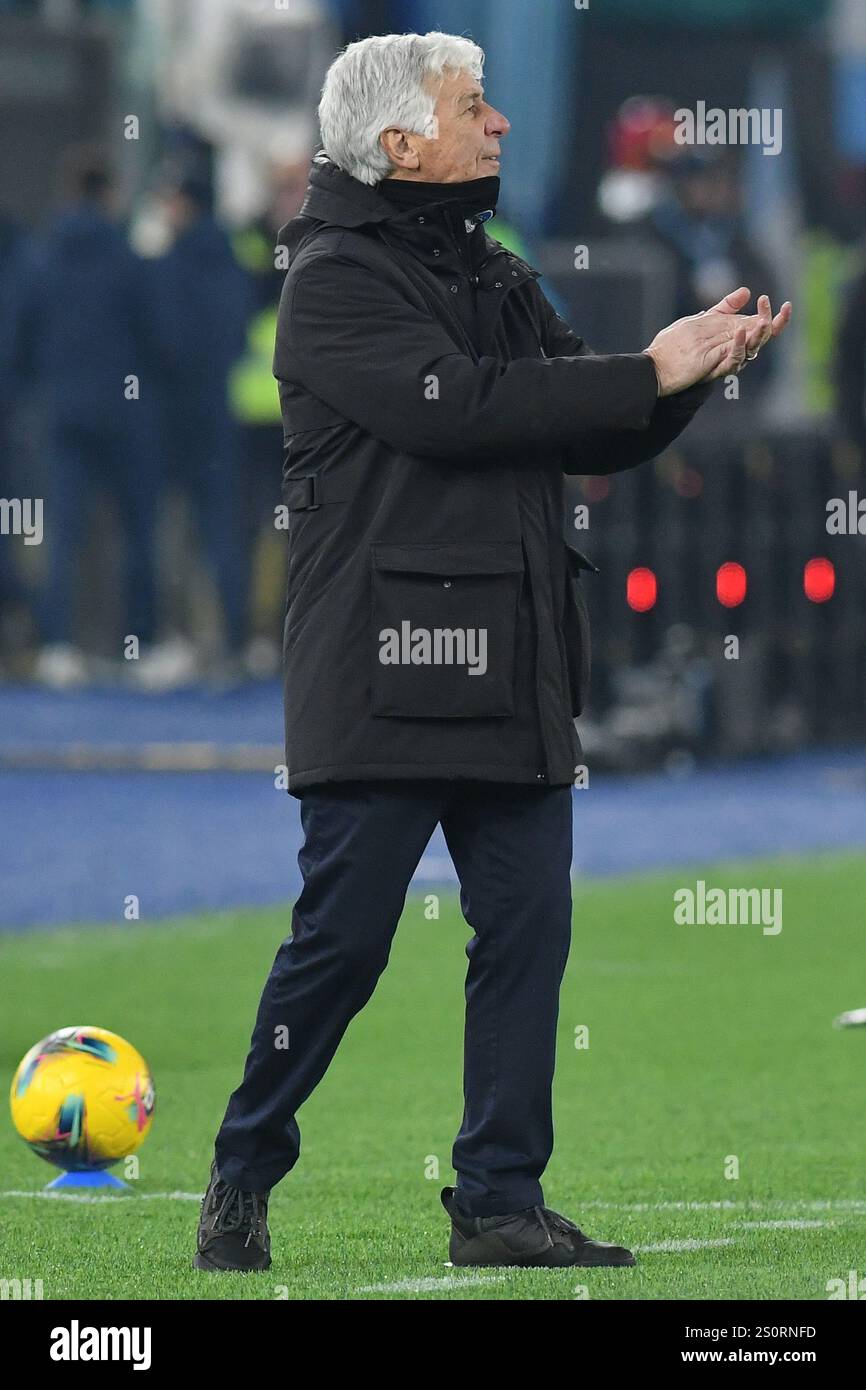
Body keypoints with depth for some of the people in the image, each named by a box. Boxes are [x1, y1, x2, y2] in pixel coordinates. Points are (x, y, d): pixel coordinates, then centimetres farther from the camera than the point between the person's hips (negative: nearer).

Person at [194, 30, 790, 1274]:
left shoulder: (498, 280, 18)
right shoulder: (337, 282, -7)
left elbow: (598, 439, 16)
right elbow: (455, 406, -21)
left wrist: (698, 366, -2)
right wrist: (649, 373, -17)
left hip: (511, 682, 7)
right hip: (384, 674, -7)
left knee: (528, 928, 3)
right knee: (343, 938, -4)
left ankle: (500, 1203, 8)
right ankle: (243, 1180, 11)